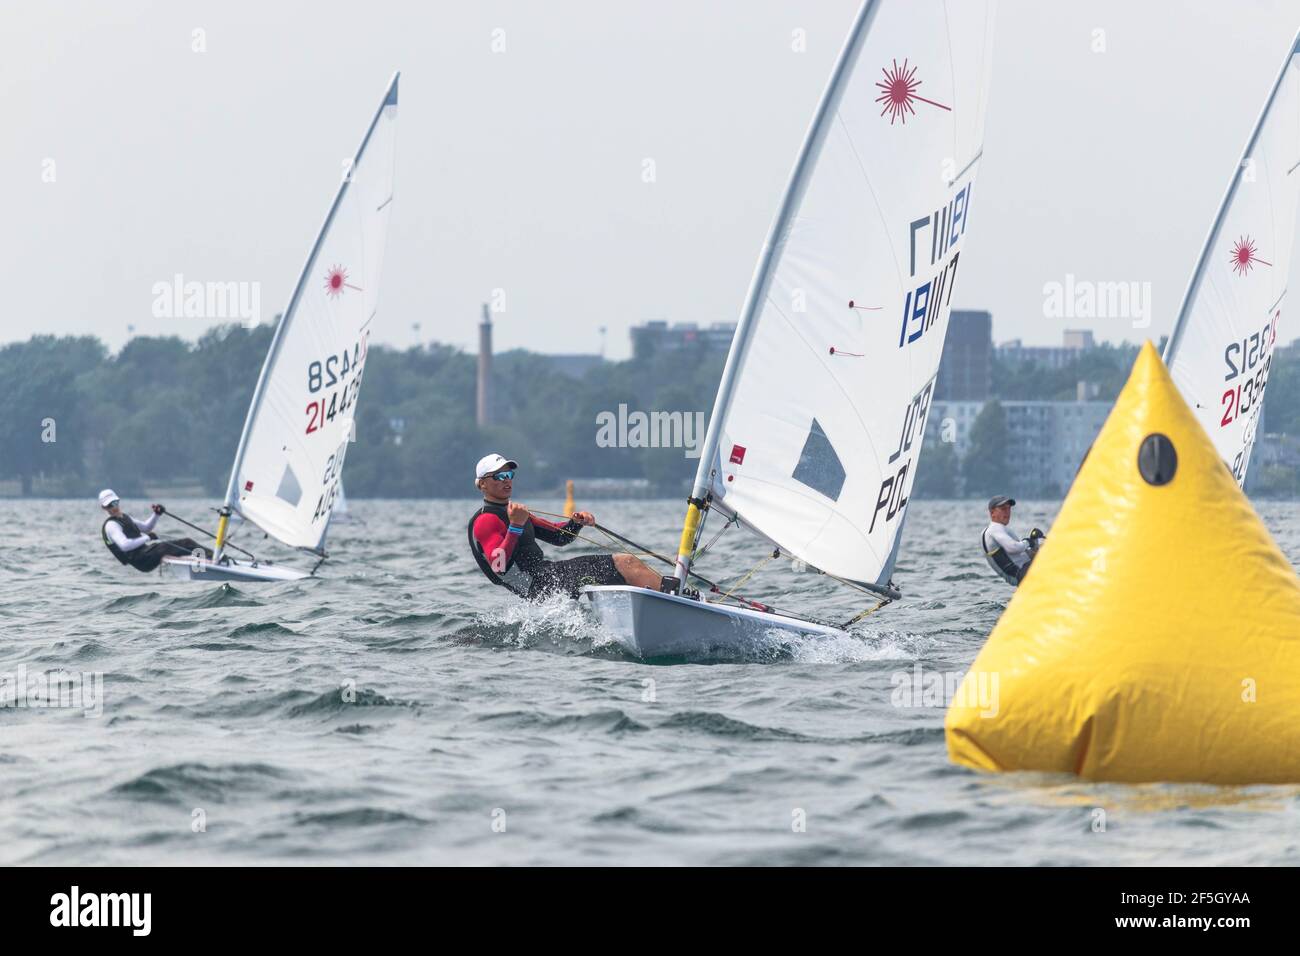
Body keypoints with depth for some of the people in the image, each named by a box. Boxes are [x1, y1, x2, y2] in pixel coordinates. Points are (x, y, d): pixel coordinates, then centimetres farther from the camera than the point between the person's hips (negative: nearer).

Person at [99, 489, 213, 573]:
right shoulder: (111, 525, -7)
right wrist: (147, 538, -16)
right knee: (164, 546, -37)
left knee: (186, 542, -1)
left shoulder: (124, 517, 23)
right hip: (140, 559, -10)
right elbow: (124, 545, -22)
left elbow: (146, 527, 34)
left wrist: (157, 514, 17)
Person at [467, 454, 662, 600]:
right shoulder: (486, 521, -7)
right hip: (538, 585, -10)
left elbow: (559, 536, 24)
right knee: (626, 564, -15)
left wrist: (576, 522, 3)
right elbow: (498, 567, -24)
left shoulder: (510, 513, 24)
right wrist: (515, 526, -33)